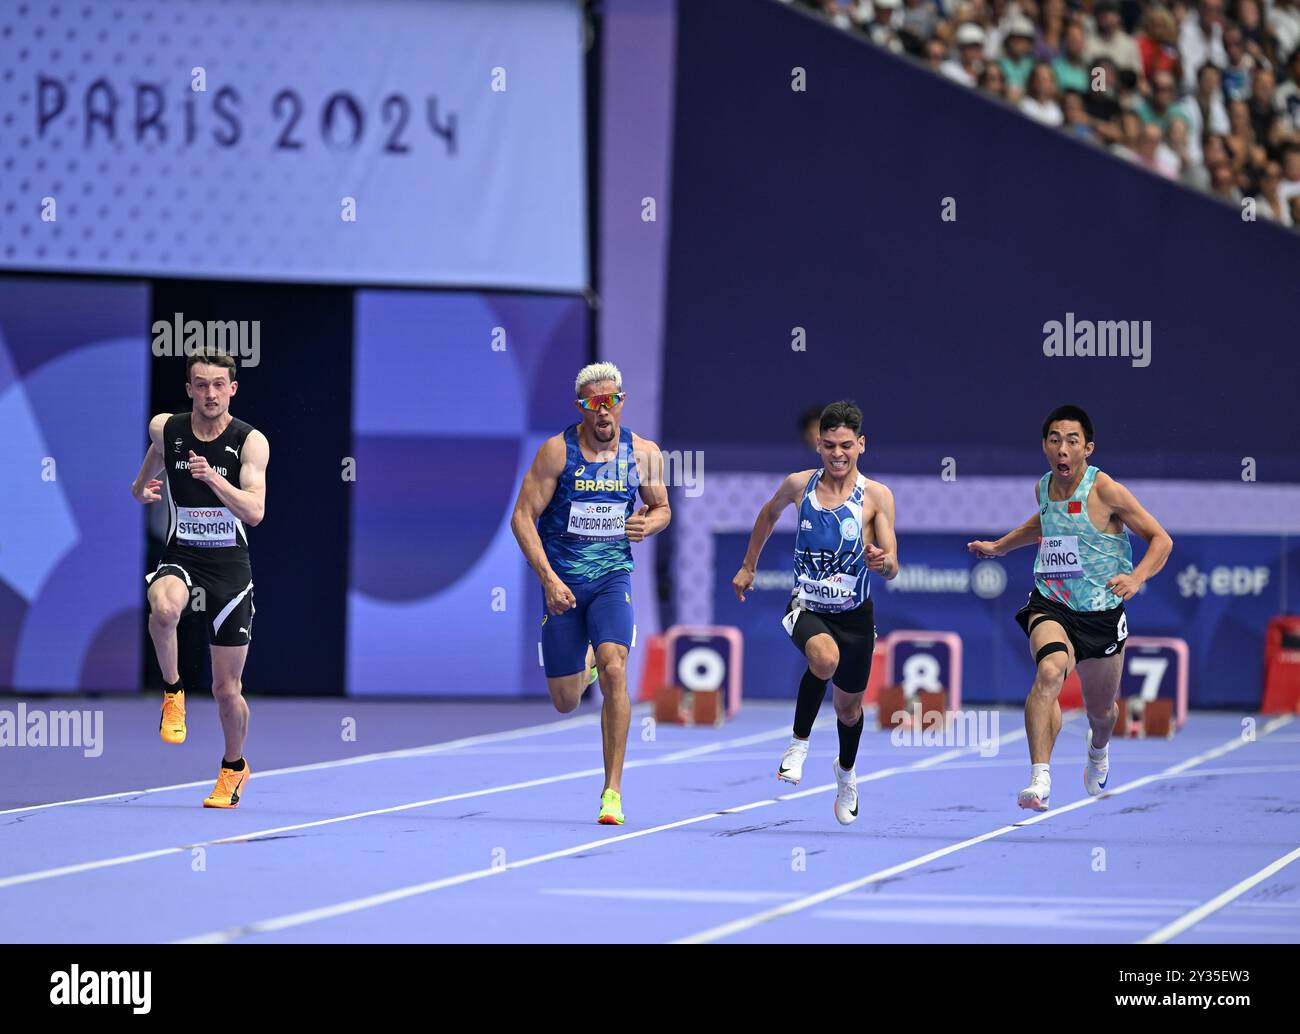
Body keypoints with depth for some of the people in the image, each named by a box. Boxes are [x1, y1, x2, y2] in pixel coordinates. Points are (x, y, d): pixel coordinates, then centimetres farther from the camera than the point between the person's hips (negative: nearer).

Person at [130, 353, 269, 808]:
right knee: (163, 608, -39)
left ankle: (234, 767, 33)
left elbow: (254, 512, -20)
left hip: (229, 565, -1)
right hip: (180, 557, 1)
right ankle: (172, 693, -14)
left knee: (227, 690, 5)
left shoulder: (250, 442, -11)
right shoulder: (165, 429, -3)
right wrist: (142, 486, 1)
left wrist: (213, 478, -35)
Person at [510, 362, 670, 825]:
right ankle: (582, 670, 48)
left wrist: (649, 522, -10)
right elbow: (522, 517, -11)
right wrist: (549, 578, -20)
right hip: (561, 582, 0)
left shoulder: (644, 453, -2)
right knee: (565, 703, 7)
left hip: (612, 578, 0)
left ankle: (612, 791, -18)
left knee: (614, 671, -23)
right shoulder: (557, 451, -11)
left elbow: (661, 507, 15)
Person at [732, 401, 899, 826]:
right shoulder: (799, 485, -5)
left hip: (854, 615, 1)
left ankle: (846, 771, 51)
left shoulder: (877, 496, -11)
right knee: (825, 658, -36)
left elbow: (892, 569, -13)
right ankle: (799, 743, -13)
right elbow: (770, 512, 18)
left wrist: (882, 562, -36)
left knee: (848, 707, 17)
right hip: (807, 608, -1)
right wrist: (748, 566, 23)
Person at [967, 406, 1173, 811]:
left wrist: (1136, 578, -27)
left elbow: (1161, 539, -11)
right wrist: (999, 546, 30)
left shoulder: (1106, 491, -14)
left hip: (1100, 613, -1)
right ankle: (1040, 779, -39)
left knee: (1100, 710, 17)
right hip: (1050, 606, 1)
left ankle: (1098, 750, 57)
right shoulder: (1044, 487, 1)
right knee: (1050, 670, -32)